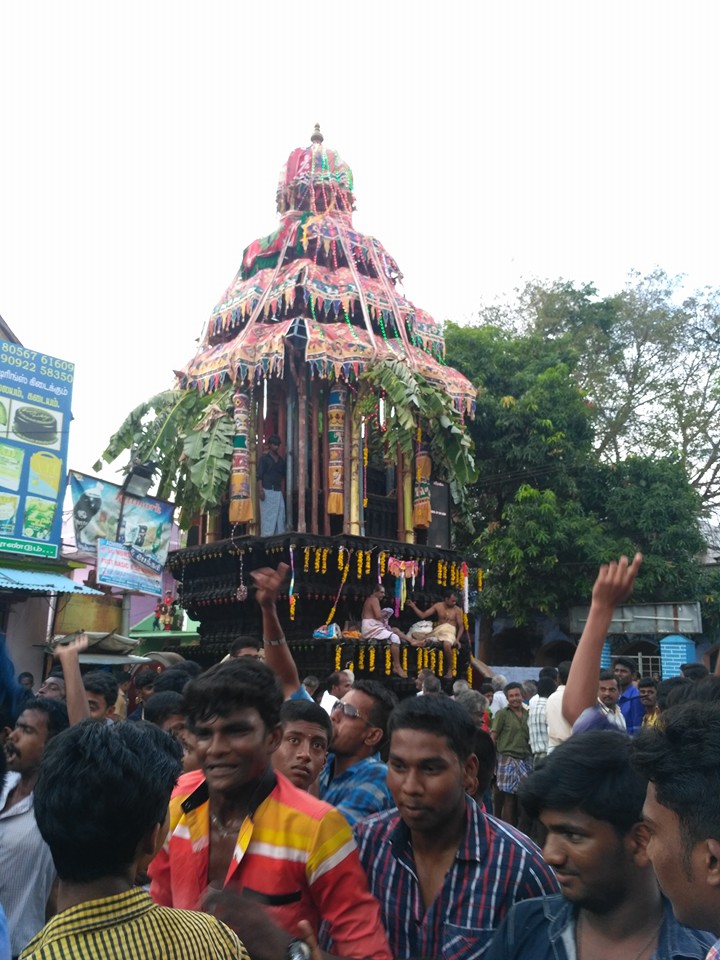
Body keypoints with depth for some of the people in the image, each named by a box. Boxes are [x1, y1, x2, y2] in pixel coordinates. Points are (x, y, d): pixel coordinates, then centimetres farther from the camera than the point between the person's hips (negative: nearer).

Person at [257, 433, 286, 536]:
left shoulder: (281, 460, 16)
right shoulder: (264, 458, 1)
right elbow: (259, 475, -5)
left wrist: (283, 491, 13)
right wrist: (260, 490, -14)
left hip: (278, 491, 5)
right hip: (267, 490, -5)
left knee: (280, 515, 0)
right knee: (267, 515, -6)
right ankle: (266, 536, -3)